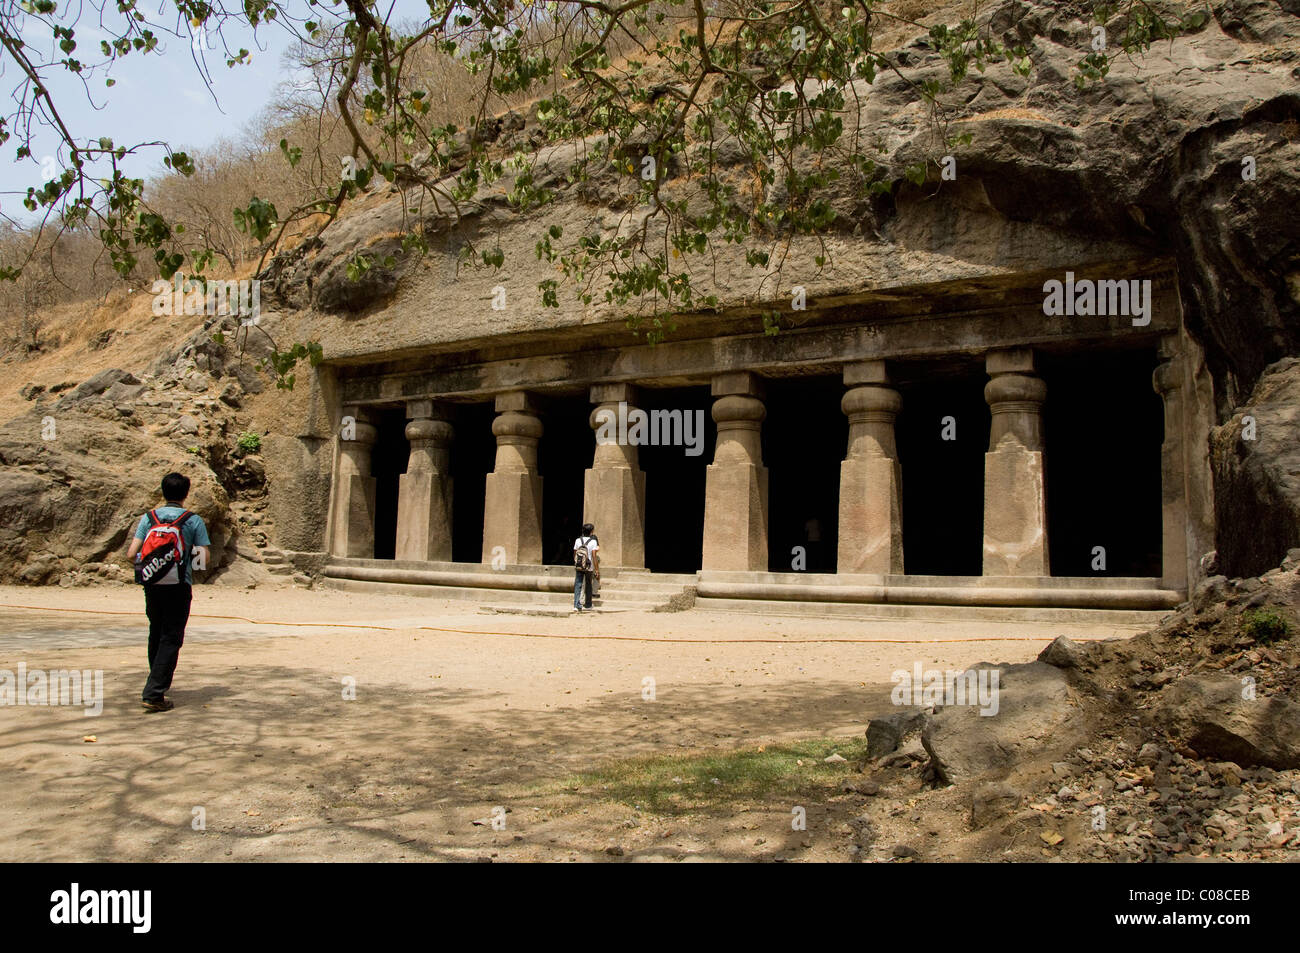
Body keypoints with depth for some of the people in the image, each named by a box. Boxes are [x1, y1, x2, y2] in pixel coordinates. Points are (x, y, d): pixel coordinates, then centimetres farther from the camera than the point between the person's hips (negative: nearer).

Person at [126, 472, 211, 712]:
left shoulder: (148, 518, 4)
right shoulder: (194, 521, -2)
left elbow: (131, 554, -1)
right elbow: (204, 559, -6)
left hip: (152, 585, 3)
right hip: (179, 586, -3)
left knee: (156, 635, 18)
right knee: (171, 639, -1)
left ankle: (157, 687, 30)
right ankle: (154, 693, -10)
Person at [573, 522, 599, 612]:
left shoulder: (578, 540, 1)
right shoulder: (593, 541, -9)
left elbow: (574, 554, 7)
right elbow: (594, 556, -13)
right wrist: (597, 569, -10)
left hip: (578, 567, 2)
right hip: (589, 568, -2)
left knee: (578, 585, 2)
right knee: (588, 586, 14)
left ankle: (577, 605, -10)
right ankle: (587, 605, 25)